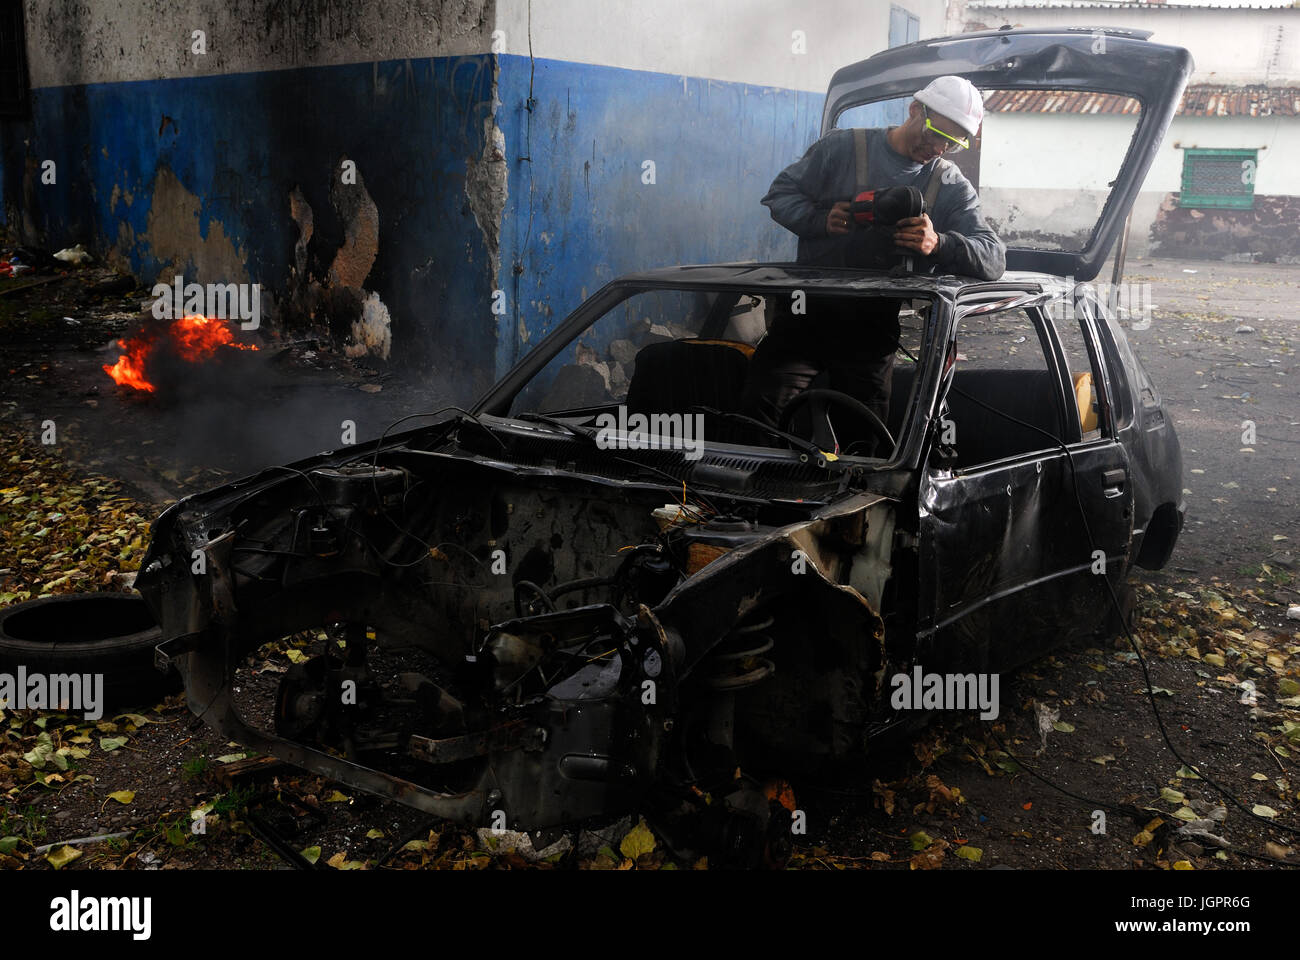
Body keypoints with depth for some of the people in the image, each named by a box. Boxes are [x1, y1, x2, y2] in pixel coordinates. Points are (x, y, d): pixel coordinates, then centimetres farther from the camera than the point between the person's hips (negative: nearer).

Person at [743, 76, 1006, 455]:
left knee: (862, 444, 2)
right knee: (758, 412, -16)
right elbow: (780, 194, 6)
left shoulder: (953, 188, 7)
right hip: (807, 311, -1)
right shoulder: (842, 148, 4)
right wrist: (821, 220, -15)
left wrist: (938, 244, -26)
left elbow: (994, 259, -5)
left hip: (875, 328, 2)